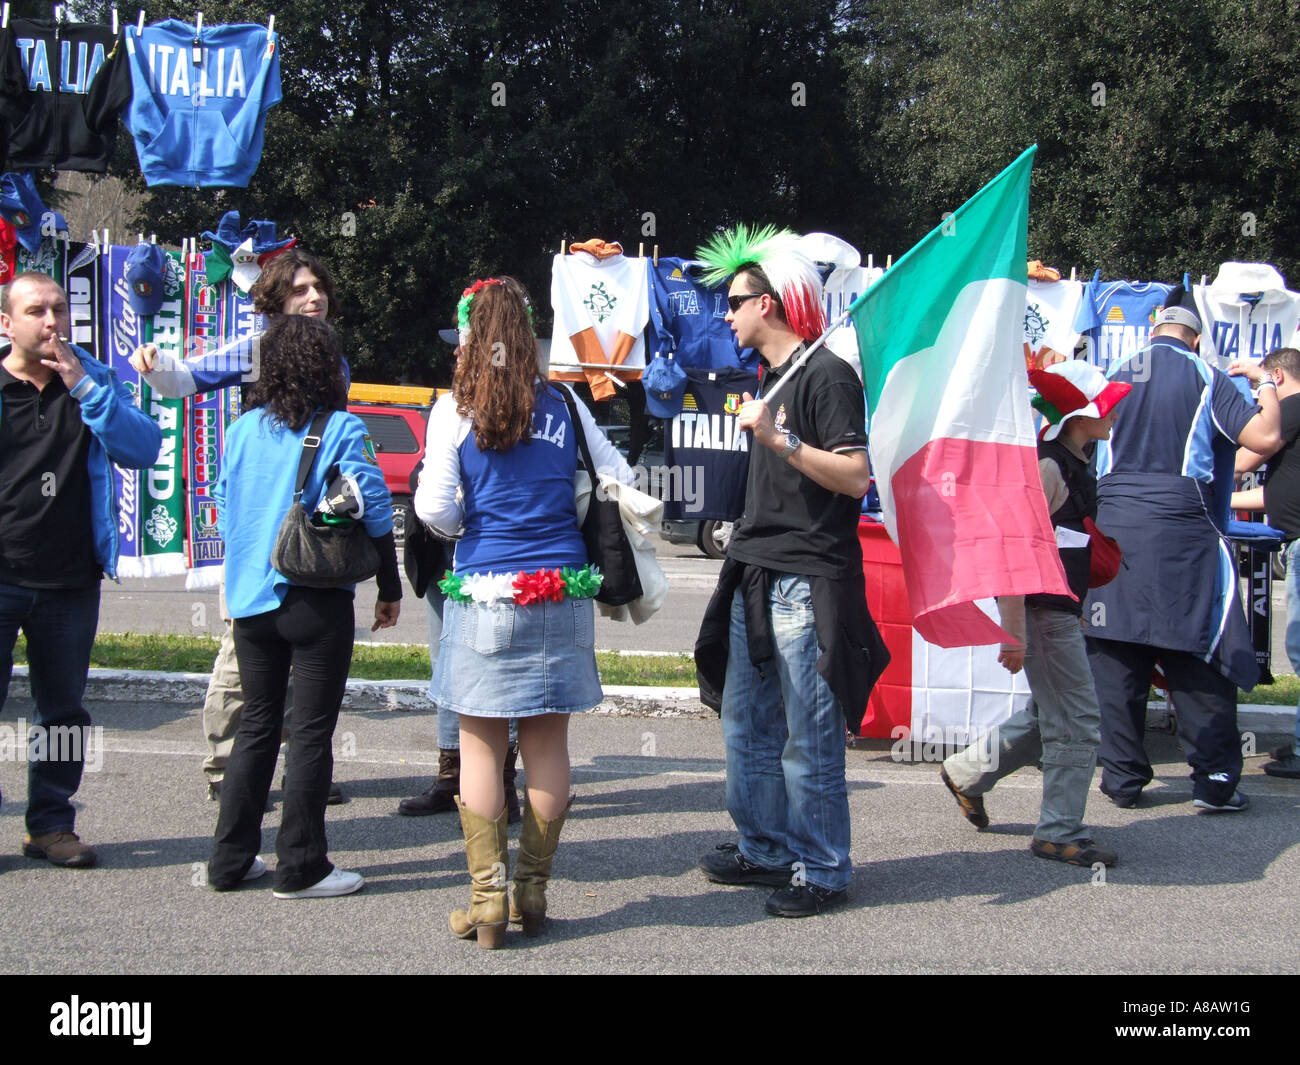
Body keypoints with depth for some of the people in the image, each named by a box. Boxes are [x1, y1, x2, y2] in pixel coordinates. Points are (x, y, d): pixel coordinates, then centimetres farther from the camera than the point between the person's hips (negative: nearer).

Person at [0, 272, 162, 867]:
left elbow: (144, 450, -6)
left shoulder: (94, 381, 7)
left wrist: (85, 388, -13)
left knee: (63, 710, 11)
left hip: (71, 580, 3)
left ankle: (50, 824, 22)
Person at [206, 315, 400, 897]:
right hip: (318, 601, -5)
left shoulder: (244, 429, 5)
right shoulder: (342, 431, -8)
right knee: (310, 732, 2)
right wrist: (390, 590, 1)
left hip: (250, 598, 5)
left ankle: (231, 859, 17)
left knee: (256, 725, 14)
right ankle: (300, 866, 6)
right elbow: (374, 511, -9)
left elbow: (224, 507, 11)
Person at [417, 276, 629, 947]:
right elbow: (620, 479, 13)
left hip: (485, 592, -3)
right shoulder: (563, 405, 5)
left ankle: (488, 899, 5)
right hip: (561, 590, 3)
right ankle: (533, 893, 15)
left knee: (481, 745, 5)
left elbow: (434, 508, -8)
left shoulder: (454, 411, -4)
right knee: (547, 745, 9)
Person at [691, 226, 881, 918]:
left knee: (808, 741, -4)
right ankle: (766, 850, 25)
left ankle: (821, 872, 5)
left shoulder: (827, 375, -11)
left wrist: (780, 439, -26)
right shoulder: (772, 375, 18)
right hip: (758, 578, 10)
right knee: (746, 726, 14)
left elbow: (855, 477, -19)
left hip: (808, 584, -10)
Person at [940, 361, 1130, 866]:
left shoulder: (1072, 464, 13)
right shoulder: (1046, 467, -18)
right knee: (1076, 723, -3)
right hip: (1043, 611, -10)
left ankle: (966, 773, 32)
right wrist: (1014, 632, -25)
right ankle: (1060, 833, 8)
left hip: (1060, 610, 10)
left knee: (1048, 716, 19)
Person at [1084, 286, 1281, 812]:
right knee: (1198, 655, 3)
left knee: (1115, 654, 6)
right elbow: (1265, 437, -7)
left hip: (1111, 519, 3)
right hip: (1179, 521, -3)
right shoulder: (1205, 377, 1)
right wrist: (1266, 384, 9)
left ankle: (1122, 777, 8)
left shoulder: (1115, 375, 12)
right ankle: (1215, 781, 3)